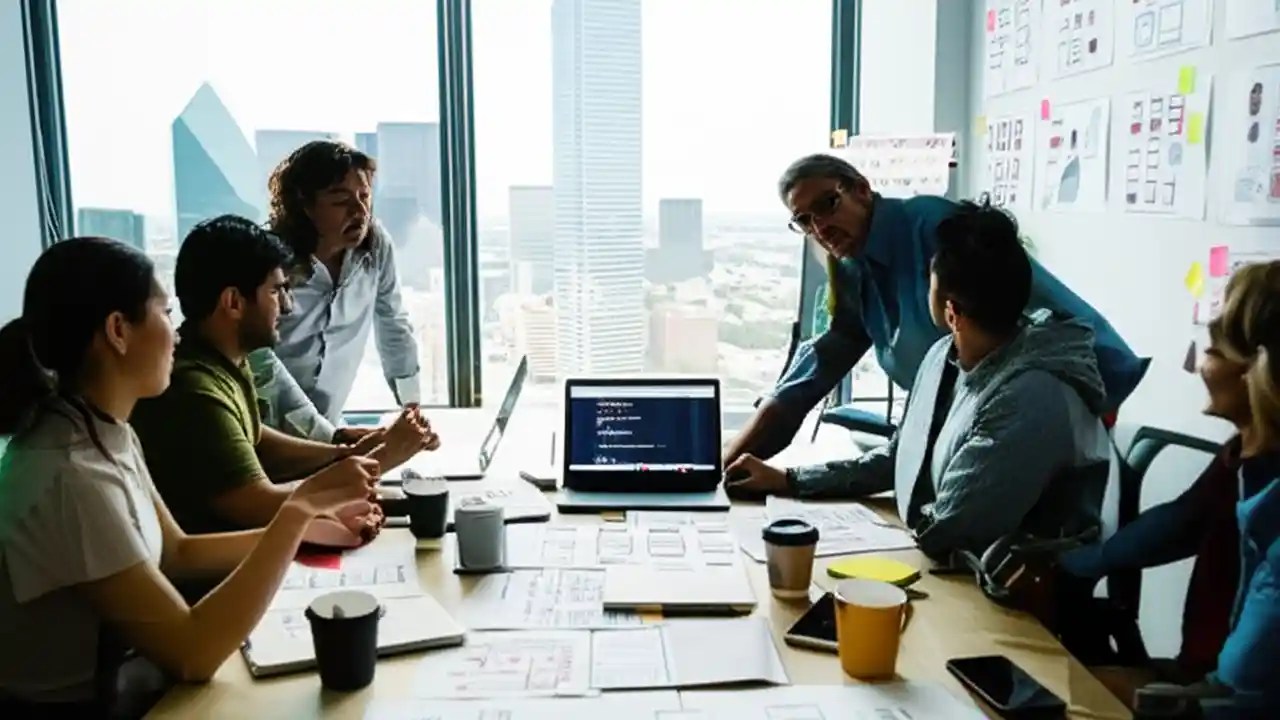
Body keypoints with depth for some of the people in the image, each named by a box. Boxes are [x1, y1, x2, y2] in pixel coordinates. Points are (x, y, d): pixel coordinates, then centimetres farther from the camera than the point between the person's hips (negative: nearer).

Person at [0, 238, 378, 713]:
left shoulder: (108, 434, -1)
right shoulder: (71, 478, -29)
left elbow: (176, 552, 9)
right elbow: (192, 654, -26)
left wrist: (308, 523, 0)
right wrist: (298, 511, -27)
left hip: (113, 679, 7)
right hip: (71, 704, -7)